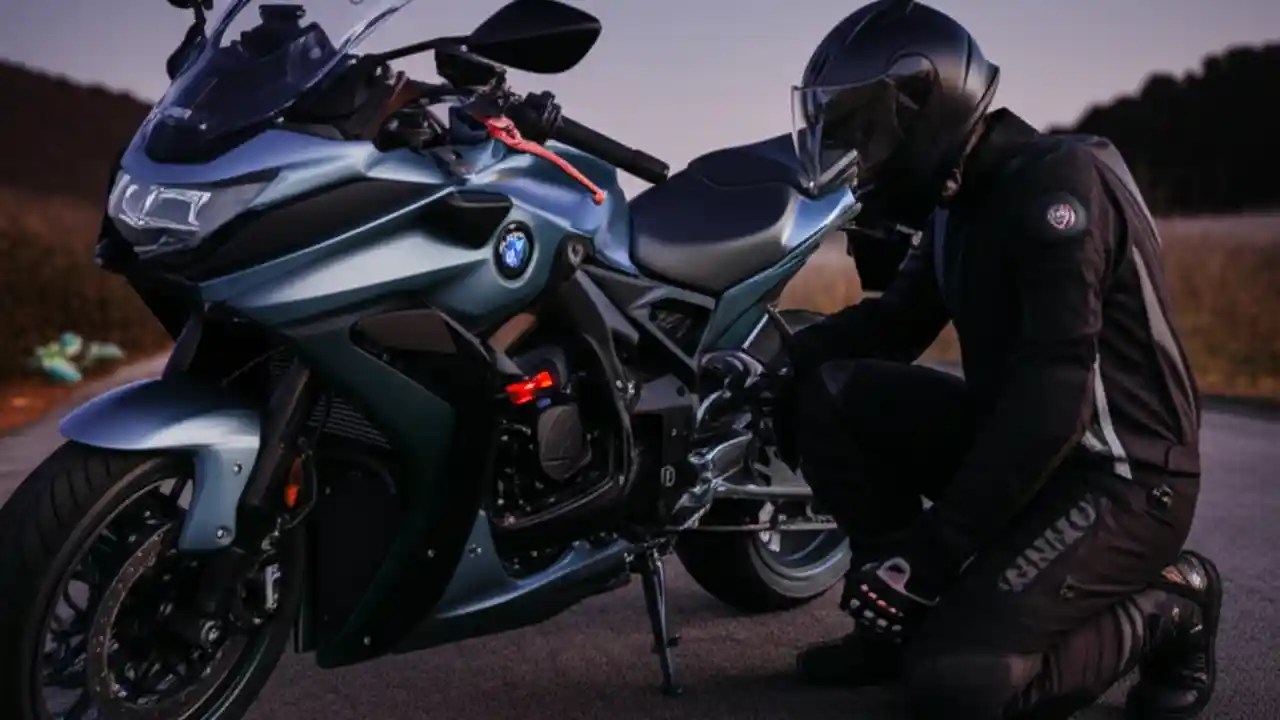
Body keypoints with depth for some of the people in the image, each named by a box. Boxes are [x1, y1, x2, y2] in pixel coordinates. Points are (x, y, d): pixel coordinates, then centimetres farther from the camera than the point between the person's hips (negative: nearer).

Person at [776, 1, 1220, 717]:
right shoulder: (957, 201, 9)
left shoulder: (1057, 178, -19)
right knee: (826, 392, -7)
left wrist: (930, 549, -27)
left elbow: (1055, 395, -27)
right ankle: (916, 615, 2)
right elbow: (894, 323, 17)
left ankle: (1167, 604, 1)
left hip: (1119, 476, -8)